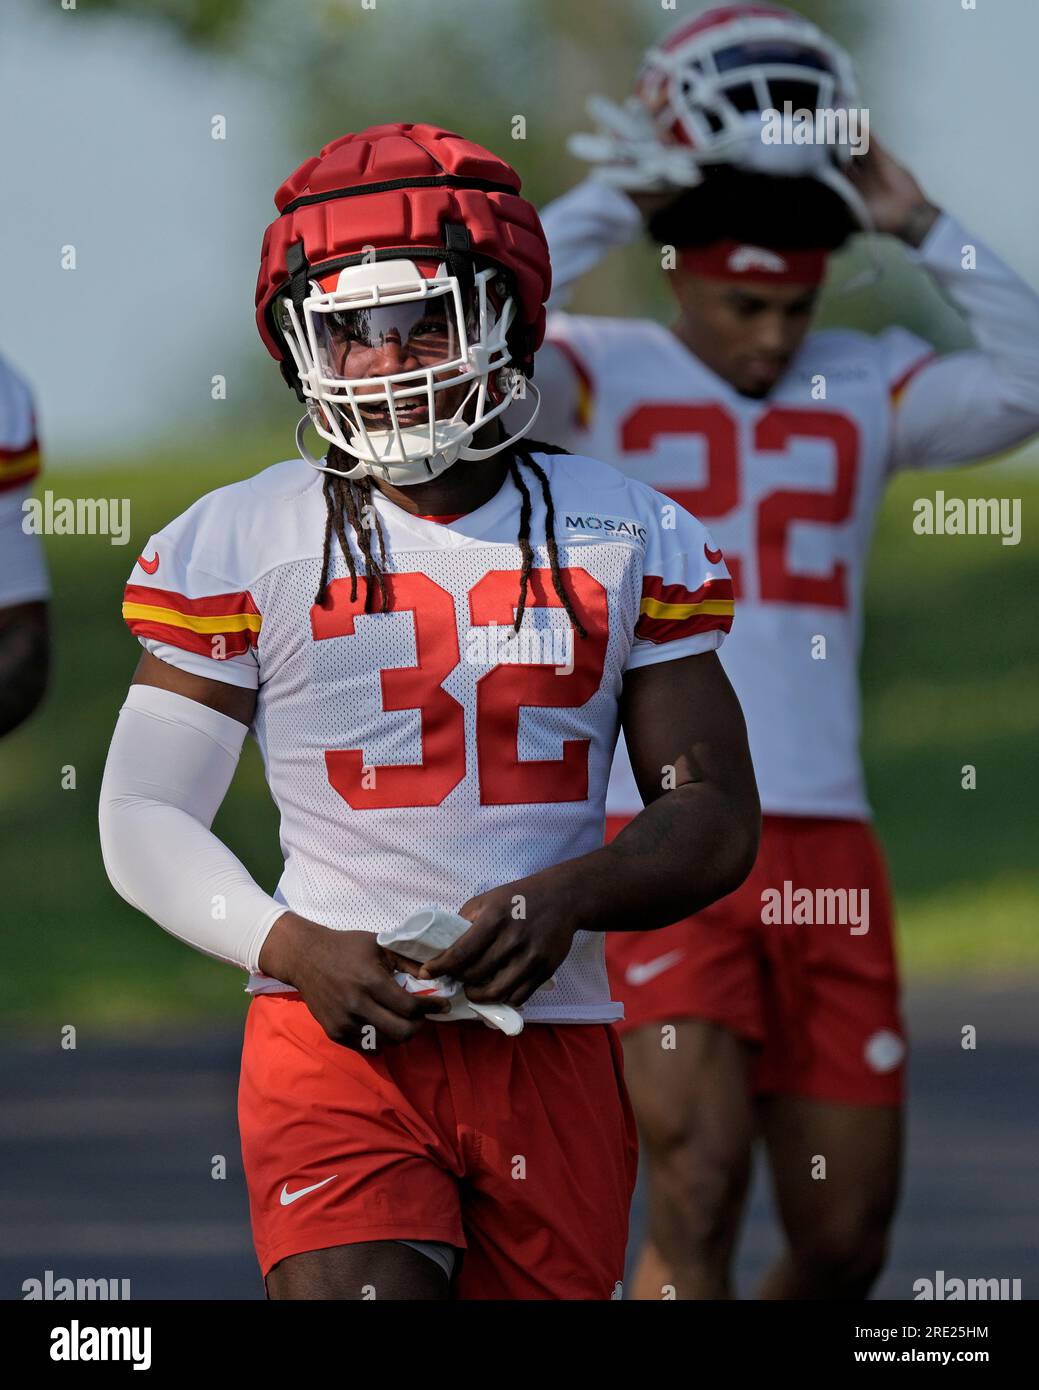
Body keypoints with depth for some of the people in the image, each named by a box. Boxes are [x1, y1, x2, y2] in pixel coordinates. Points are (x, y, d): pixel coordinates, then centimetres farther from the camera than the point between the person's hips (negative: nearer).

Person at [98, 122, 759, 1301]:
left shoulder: (629, 541, 8)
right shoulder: (237, 546, 3)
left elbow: (715, 817, 6)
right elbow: (145, 819, 4)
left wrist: (564, 898, -14)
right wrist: (292, 948, -14)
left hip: (553, 1050, 3)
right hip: (335, 1031, -3)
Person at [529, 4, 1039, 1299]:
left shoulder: (864, 387, 11)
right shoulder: (600, 378, 3)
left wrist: (920, 226, -4)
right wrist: (615, 198, -10)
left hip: (825, 848, 4)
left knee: (844, 1241, 7)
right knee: (699, 1198, -16)